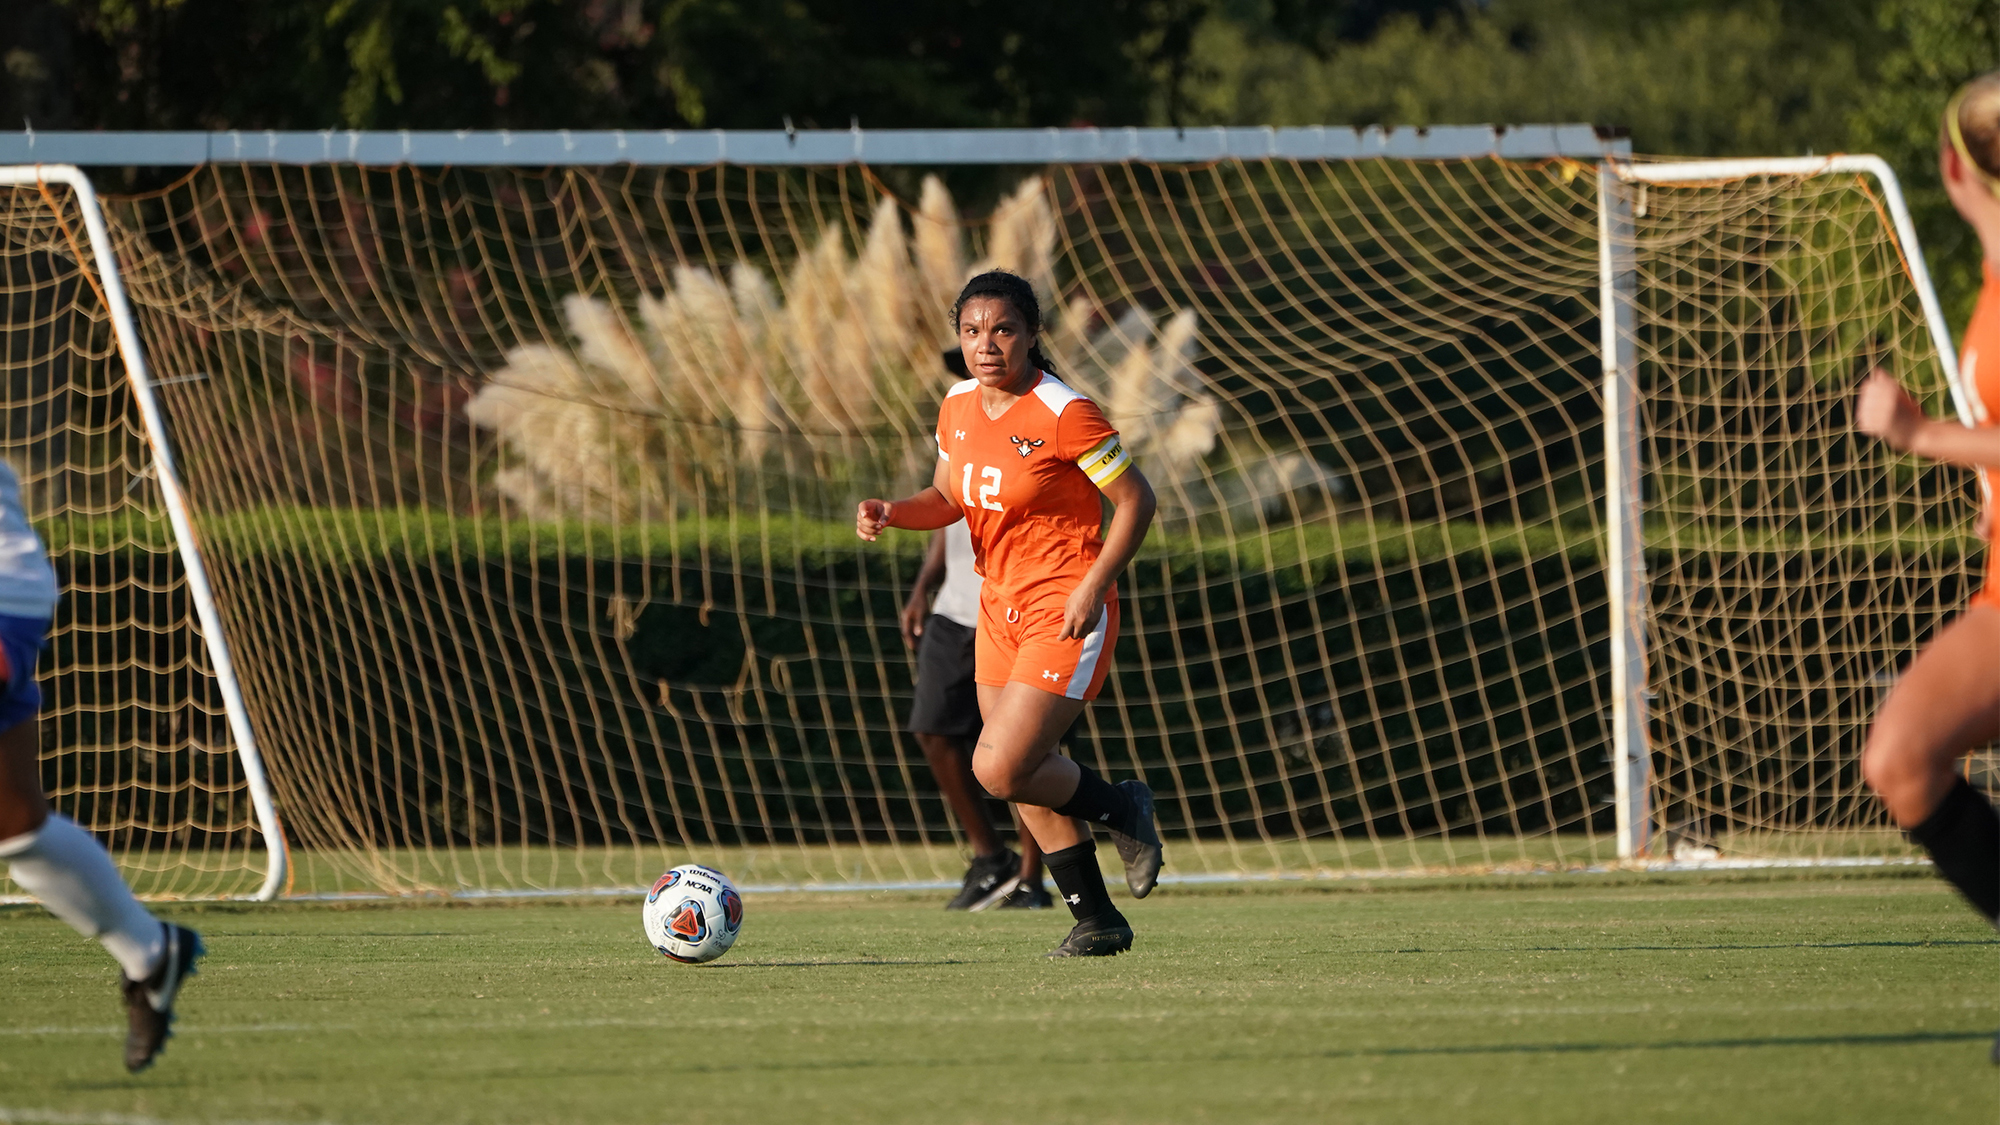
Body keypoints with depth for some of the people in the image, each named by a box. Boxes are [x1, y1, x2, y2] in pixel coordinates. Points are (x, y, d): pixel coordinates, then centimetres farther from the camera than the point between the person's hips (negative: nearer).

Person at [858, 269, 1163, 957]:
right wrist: (892, 513, -4)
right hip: (1000, 609, 7)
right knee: (1028, 779, 10)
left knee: (999, 769, -16)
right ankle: (1097, 923, 23)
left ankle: (1121, 809, 10)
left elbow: (1134, 500, -12)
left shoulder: (1064, 415, -18)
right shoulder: (958, 408, 3)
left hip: (1067, 612, -7)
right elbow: (947, 499, 16)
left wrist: (1091, 587, -20)